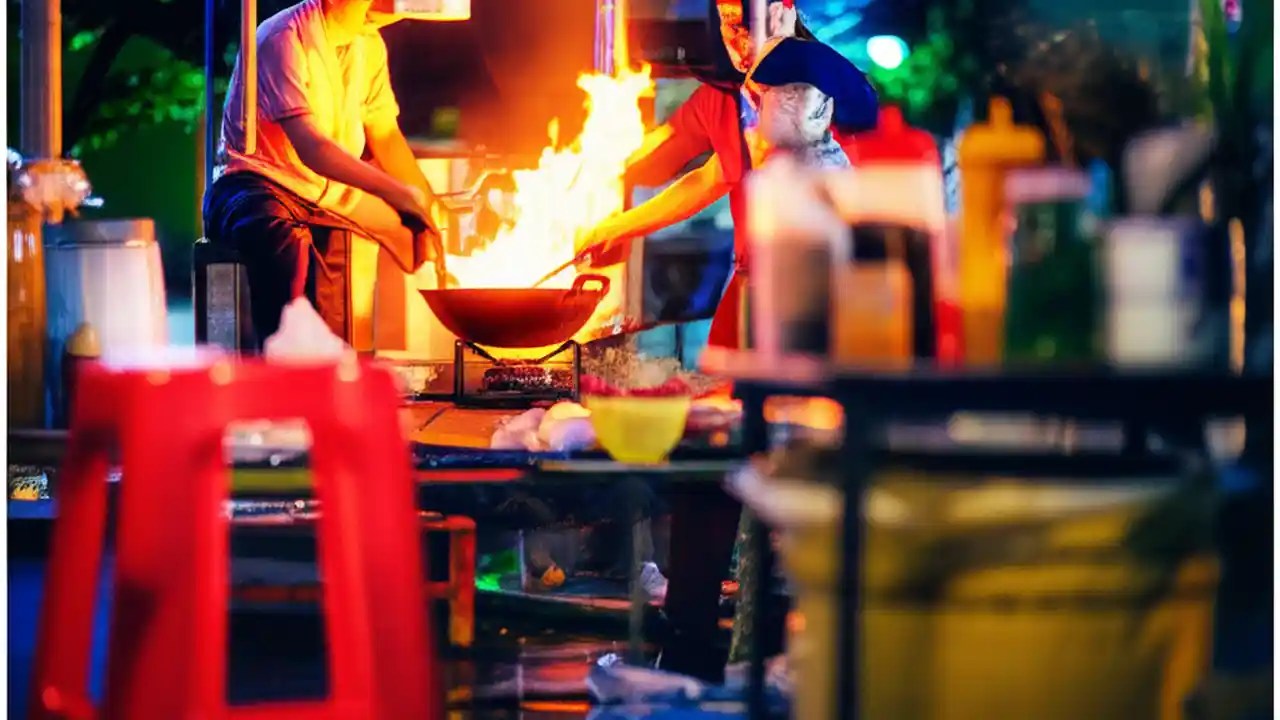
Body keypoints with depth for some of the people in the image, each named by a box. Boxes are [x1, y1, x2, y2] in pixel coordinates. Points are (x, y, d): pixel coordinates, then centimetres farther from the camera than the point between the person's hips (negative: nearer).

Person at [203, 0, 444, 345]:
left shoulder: (368, 44, 7)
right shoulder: (285, 38, -18)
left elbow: (385, 136, 13)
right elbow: (309, 148, -28)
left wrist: (428, 211, -2)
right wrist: (399, 193, -34)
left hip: (333, 194, 8)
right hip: (257, 186, -8)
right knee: (285, 239, -40)